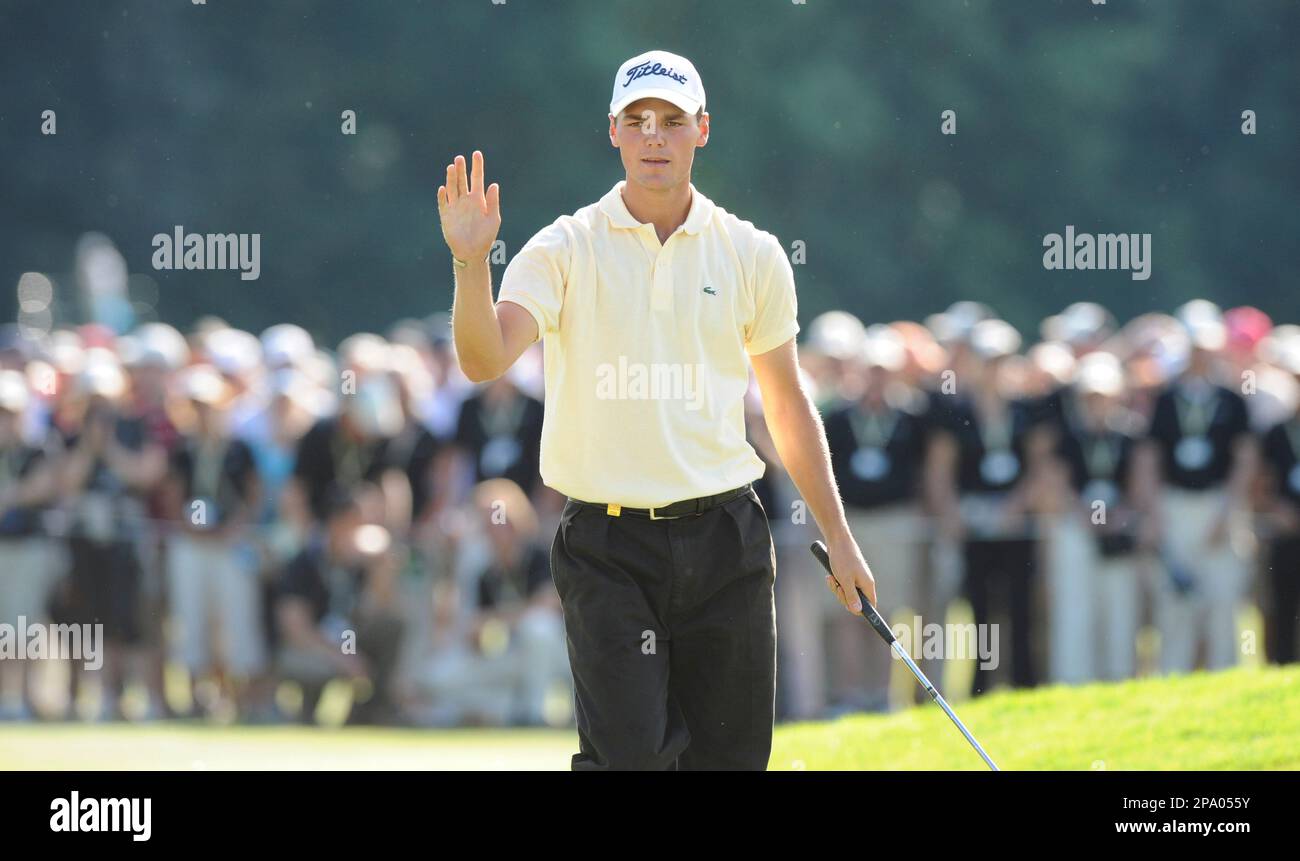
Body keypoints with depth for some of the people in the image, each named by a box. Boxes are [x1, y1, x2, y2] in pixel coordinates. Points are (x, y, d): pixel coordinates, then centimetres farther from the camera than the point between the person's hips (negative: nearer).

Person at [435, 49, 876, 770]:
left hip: (724, 539, 3)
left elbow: (787, 405, 15)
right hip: (607, 542, -3)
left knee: (731, 755, 2)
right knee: (625, 753, -14)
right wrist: (470, 261, -32)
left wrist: (837, 537, 16)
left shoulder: (753, 256, 6)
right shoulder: (565, 249, -1)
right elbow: (485, 359, -15)